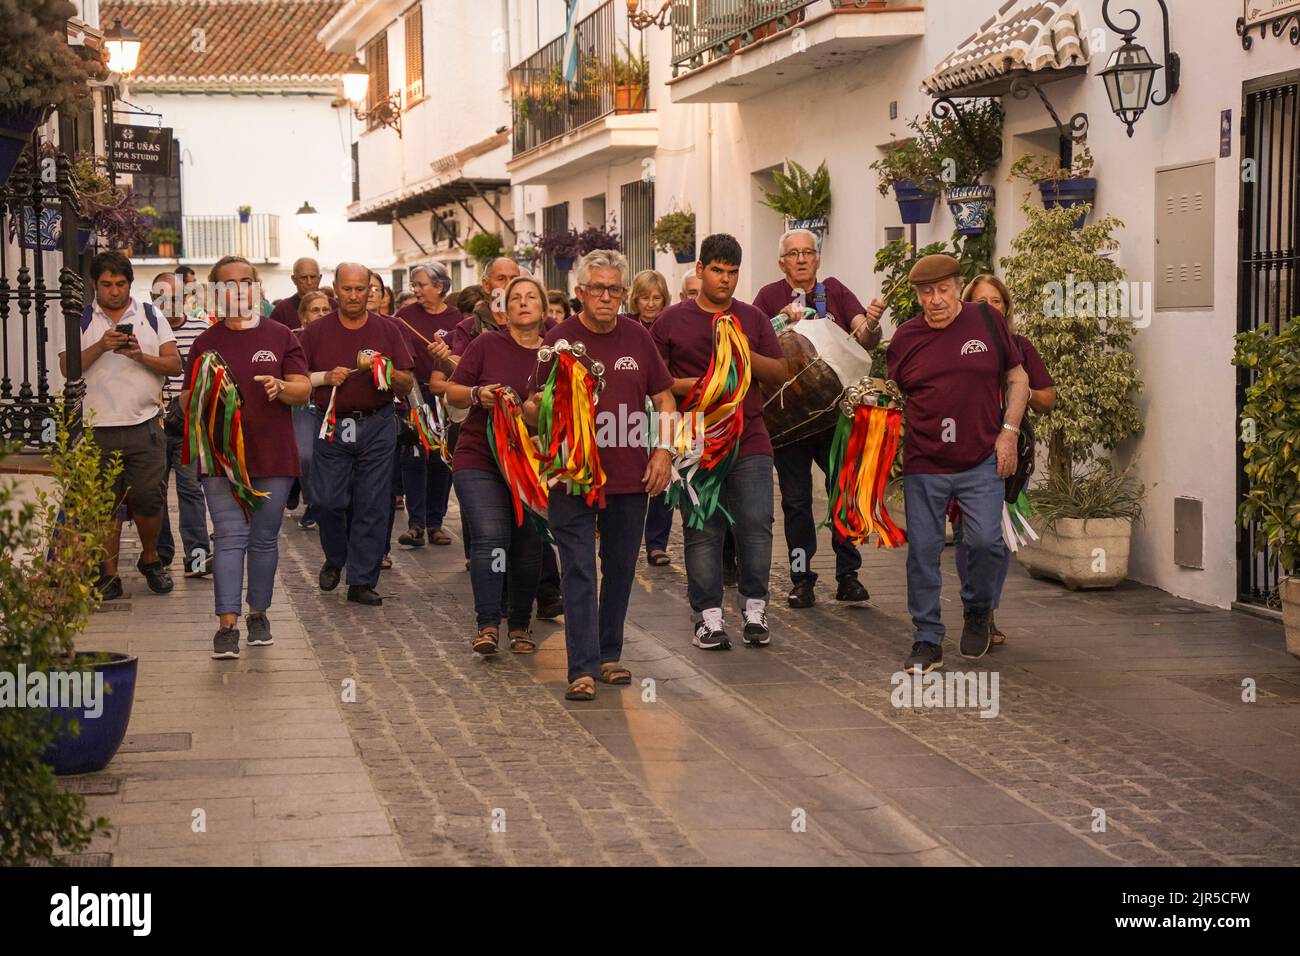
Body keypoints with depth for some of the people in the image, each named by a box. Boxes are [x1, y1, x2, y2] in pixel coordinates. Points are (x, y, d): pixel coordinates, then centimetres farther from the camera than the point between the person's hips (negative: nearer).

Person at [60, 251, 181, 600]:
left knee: (149, 499, -1)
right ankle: (109, 574, 12)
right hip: (98, 428, 0)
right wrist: (100, 346, -17)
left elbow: (174, 364, 3)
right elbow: (67, 366, -4)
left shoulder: (151, 316, 9)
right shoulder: (81, 320, 6)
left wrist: (140, 355, -13)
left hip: (145, 426, 0)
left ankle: (150, 558, 24)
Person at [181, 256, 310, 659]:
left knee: (264, 539, 8)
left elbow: (304, 389, 3)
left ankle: (259, 614, 22)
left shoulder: (281, 336, 7)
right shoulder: (206, 343, 9)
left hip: (272, 457, 1)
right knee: (230, 536, -9)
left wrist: (281, 388, -19)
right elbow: (187, 398, 10)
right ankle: (228, 624, -13)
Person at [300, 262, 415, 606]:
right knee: (327, 501, -4)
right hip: (332, 426, 0)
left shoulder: (387, 329, 7)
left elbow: (408, 384, 5)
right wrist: (325, 377, -11)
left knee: (372, 506, -1)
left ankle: (362, 580, 6)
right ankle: (334, 559, 25)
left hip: (377, 426, 0)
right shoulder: (317, 330, 5)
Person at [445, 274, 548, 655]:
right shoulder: (486, 346, 2)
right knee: (490, 537, -14)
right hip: (480, 458, -2)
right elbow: (452, 393, 4)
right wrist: (477, 394, -15)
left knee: (528, 544, 4)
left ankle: (521, 625, 18)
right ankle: (487, 624, -10)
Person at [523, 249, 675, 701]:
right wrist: (539, 406, -21)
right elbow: (534, 412, 1)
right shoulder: (559, 340, -3)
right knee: (578, 572, -7)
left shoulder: (636, 337, 6)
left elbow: (664, 398, 13)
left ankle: (609, 654, 26)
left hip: (630, 477, 4)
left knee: (620, 569, 13)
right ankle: (582, 669, -9)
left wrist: (663, 450, 1)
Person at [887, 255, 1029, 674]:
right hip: (923, 465, 1)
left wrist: (1009, 432, 0)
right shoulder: (905, 337, 4)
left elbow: (1018, 378, 8)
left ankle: (977, 613, 18)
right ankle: (928, 642, 14)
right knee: (923, 552, 2)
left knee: (986, 541, -12)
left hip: (982, 461, -1)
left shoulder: (987, 322, 1)